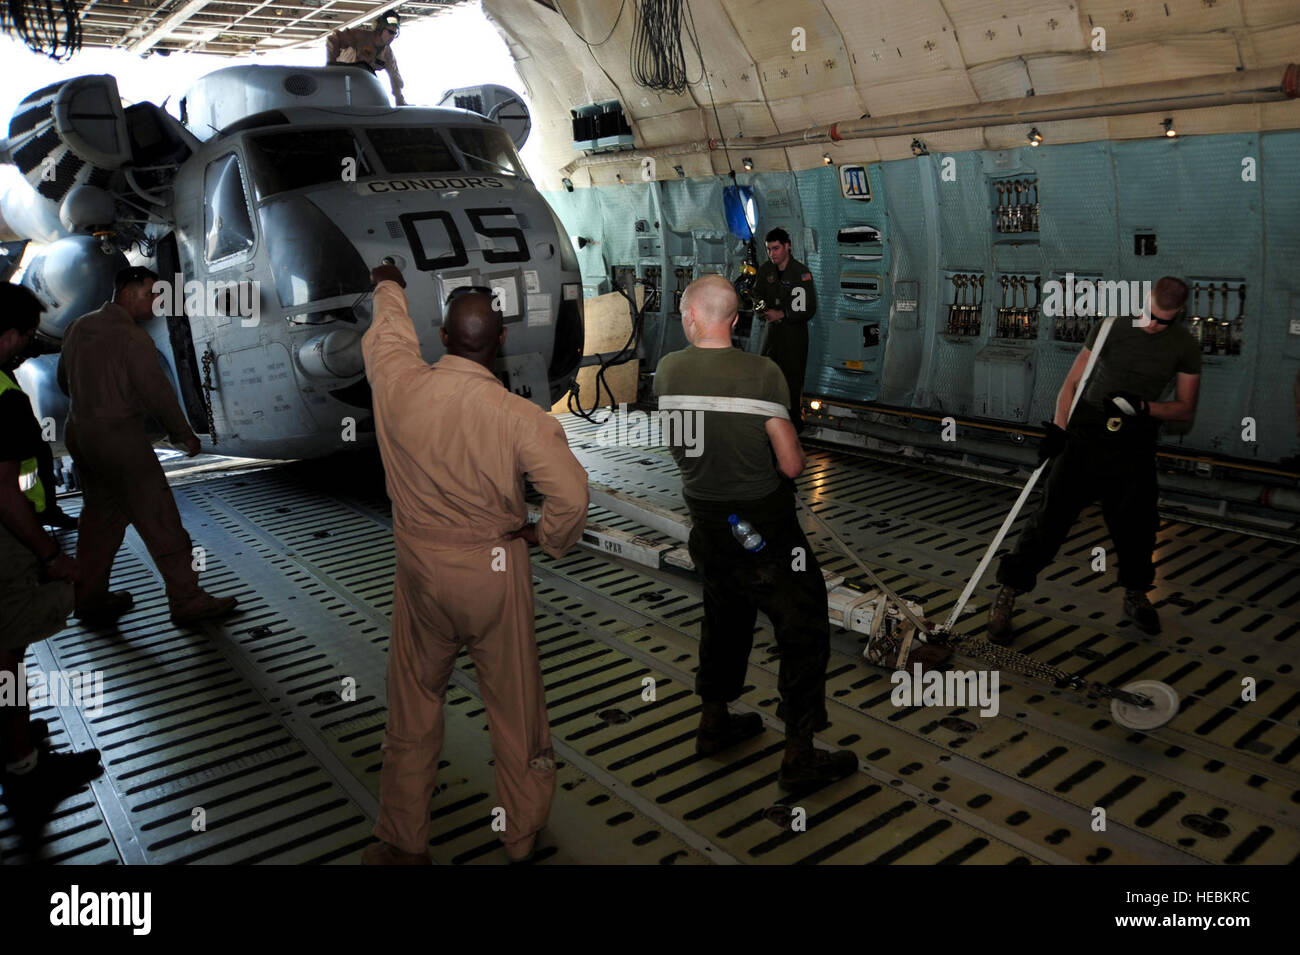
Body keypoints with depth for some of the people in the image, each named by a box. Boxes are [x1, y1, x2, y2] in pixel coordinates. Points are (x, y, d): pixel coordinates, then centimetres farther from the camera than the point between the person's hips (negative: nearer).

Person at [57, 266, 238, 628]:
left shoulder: (79, 327, 9)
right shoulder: (131, 336, -16)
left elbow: (64, 380, 18)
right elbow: (156, 390, -16)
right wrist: (184, 434, -4)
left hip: (78, 432, 9)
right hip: (119, 436, -9)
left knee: (99, 516, 19)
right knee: (159, 520, -2)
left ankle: (89, 600, 27)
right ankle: (187, 601, 3)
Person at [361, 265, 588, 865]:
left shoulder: (399, 388, -12)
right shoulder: (520, 416, -19)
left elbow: (387, 334, 11)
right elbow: (572, 497, -20)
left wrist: (389, 287, 33)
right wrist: (547, 536, 3)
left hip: (421, 573, 2)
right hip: (496, 575, -2)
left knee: (413, 708, 17)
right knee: (515, 707, 15)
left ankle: (404, 842, 33)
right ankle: (523, 838, 34)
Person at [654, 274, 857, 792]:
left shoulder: (667, 370, -4)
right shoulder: (762, 372, -18)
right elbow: (791, 464, -16)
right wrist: (795, 451, 6)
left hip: (705, 520, 6)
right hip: (763, 525, -5)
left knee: (725, 614, 24)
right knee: (804, 628, 7)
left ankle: (714, 722, 38)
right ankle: (799, 754, 12)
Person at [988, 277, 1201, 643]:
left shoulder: (1185, 346, 2)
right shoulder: (1112, 328, -2)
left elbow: (1186, 408, 5)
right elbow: (1072, 383, -2)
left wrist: (1142, 407, -14)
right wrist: (1058, 427, -16)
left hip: (1135, 443, 2)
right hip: (1086, 434, -2)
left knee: (1136, 523, 8)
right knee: (1052, 516, -6)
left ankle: (1136, 596, 34)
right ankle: (1008, 593, 1)